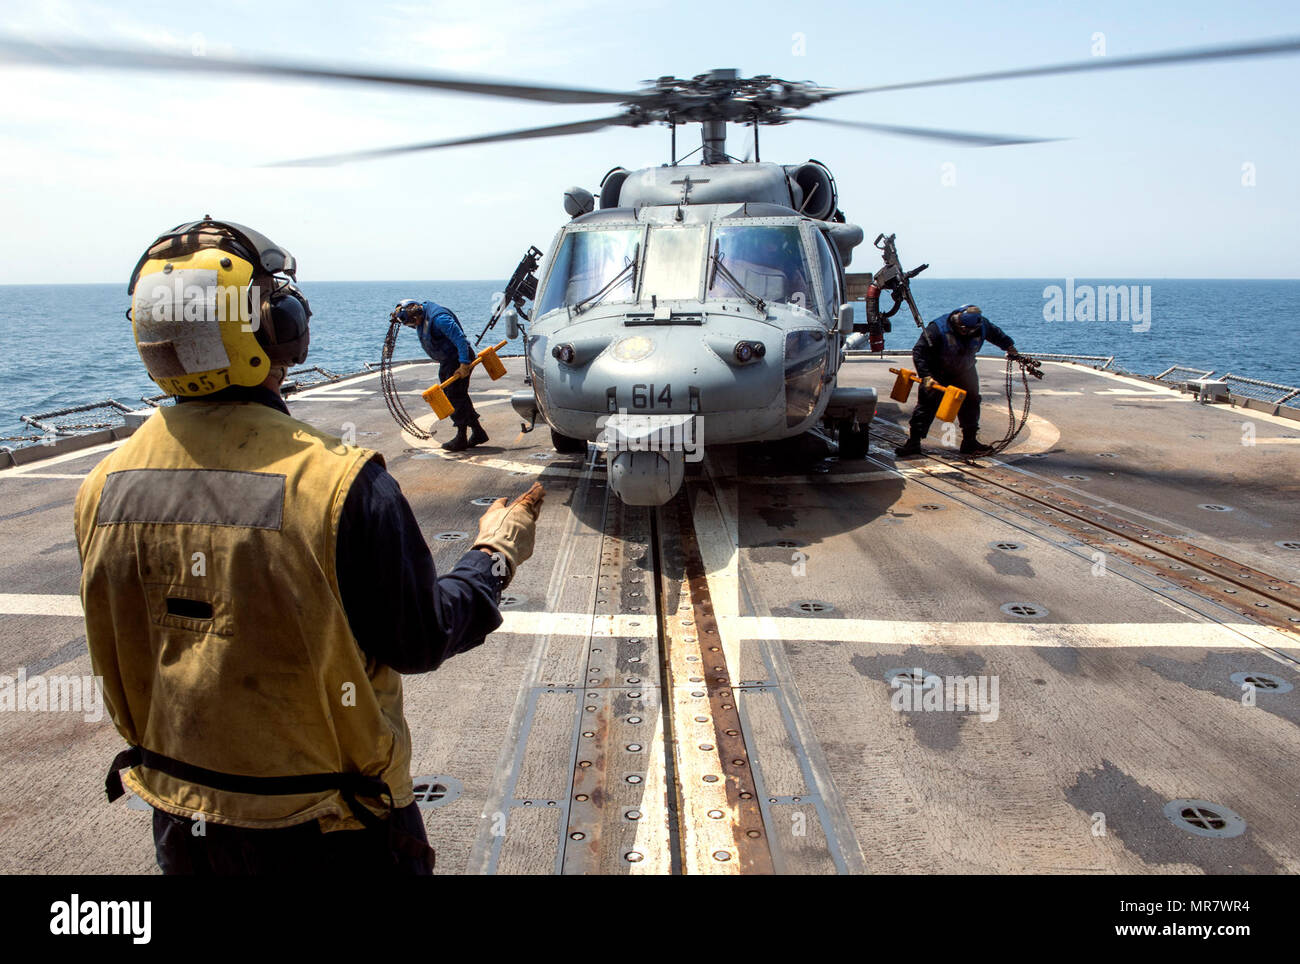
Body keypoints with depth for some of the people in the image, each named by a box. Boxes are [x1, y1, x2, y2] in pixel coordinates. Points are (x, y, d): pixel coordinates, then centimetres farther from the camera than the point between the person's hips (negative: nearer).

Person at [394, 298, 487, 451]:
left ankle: (461, 439, 0)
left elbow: (460, 339, -29)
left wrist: (464, 364, -31)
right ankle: (478, 433, 17)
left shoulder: (439, 318, -25)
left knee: (456, 397, -8)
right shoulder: (423, 319, 4)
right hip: (447, 361, 10)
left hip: (459, 360, -10)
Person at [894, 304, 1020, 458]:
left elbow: (996, 334, 9)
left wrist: (1009, 347, 24)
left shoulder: (982, 326, -16)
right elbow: (919, 352, -26)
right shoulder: (937, 328, -31)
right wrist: (926, 376, -32)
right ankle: (913, 442, -4)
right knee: (927, 404, -8)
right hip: (937, 374, -4)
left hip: (965, 372, 4)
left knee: (970, 403, 6)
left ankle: (970, 442, 18)